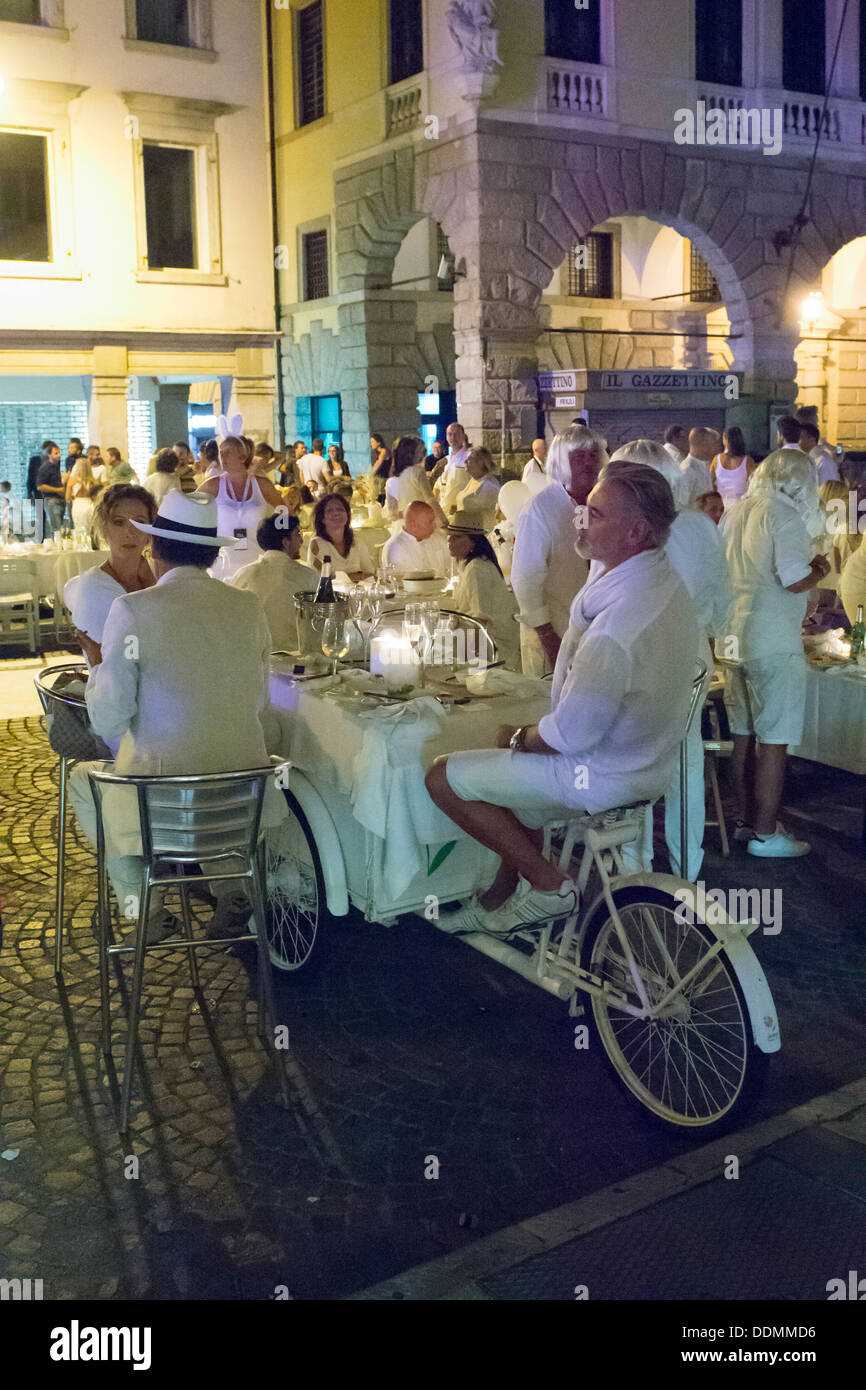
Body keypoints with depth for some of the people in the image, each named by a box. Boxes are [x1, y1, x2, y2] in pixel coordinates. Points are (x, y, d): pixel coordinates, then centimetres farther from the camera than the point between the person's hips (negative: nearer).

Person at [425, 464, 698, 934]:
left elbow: (572, 732, -27)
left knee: (444, 778, -3)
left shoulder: (618, 620, -34)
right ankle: (504, 893, 34)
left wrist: (522, 738, -7)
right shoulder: (665, 579, 0)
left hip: (606, 776, -10)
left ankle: (549, 885, 7)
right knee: (509, 738, 30)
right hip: (649, 755, 10)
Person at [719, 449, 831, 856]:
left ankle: (747, 819, 26)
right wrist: (819, 569, 0)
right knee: (773, 739, 0)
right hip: (773, 643, -8)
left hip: (734, 637, 8)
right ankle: (766, 833, 6)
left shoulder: (735, 513, 11)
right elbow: (795, 580, -21)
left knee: (743, 735, 15)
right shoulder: (785, 516, -13)